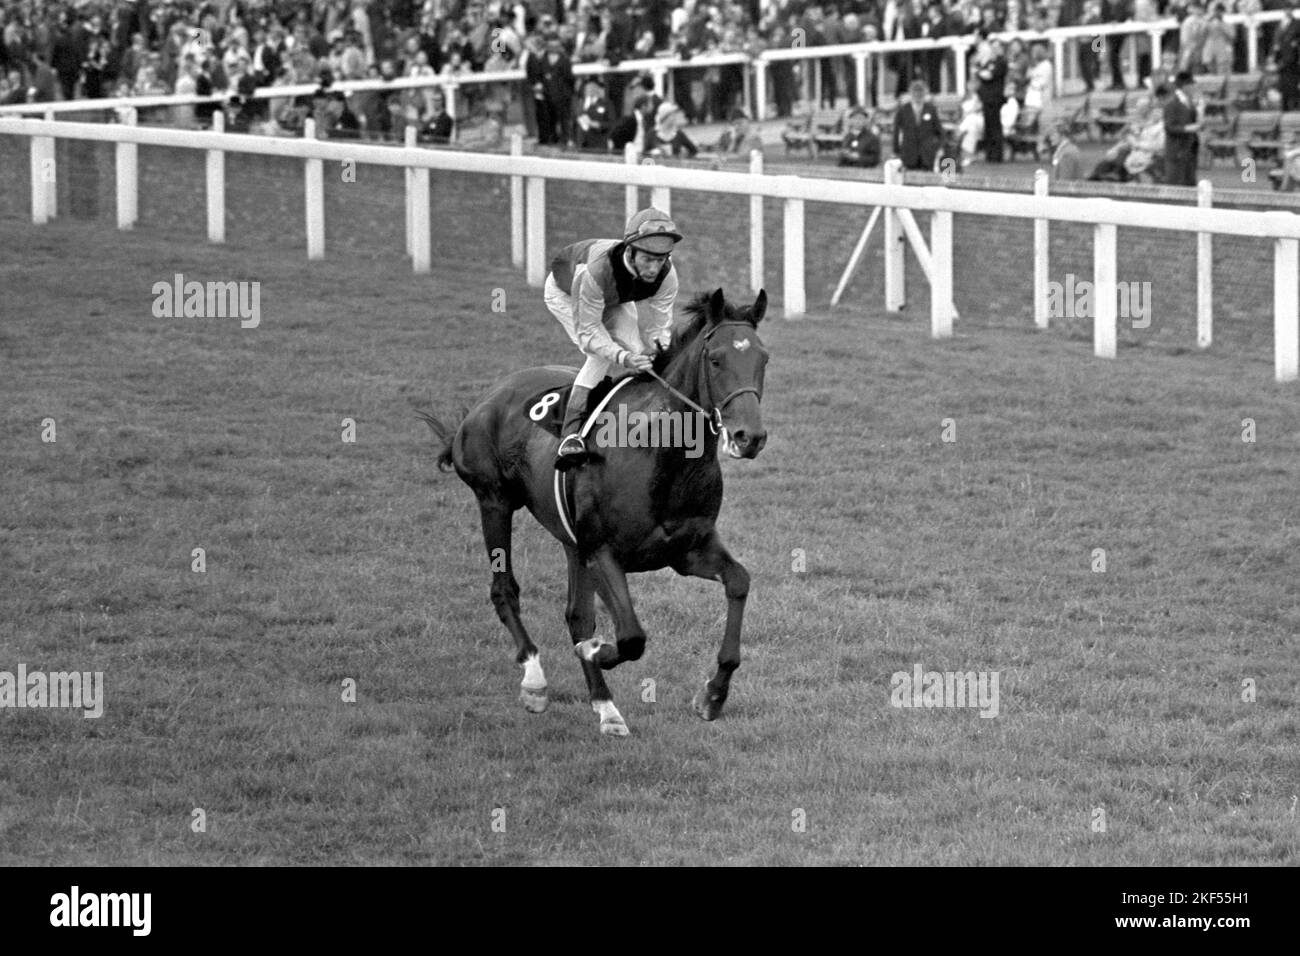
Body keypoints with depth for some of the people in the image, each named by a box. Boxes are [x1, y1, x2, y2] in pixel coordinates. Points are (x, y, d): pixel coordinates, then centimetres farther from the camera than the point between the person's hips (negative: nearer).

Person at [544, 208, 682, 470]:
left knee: (636, 352, -16)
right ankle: (571, 433, -35)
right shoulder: (598, 270, -48)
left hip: (615, 300, 5)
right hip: (565, 293, -5)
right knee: (601, 355, -27)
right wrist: (624, 357, -52)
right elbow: (587, 332, -38)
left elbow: (660, 326, -21)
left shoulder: (666, 276, -33)